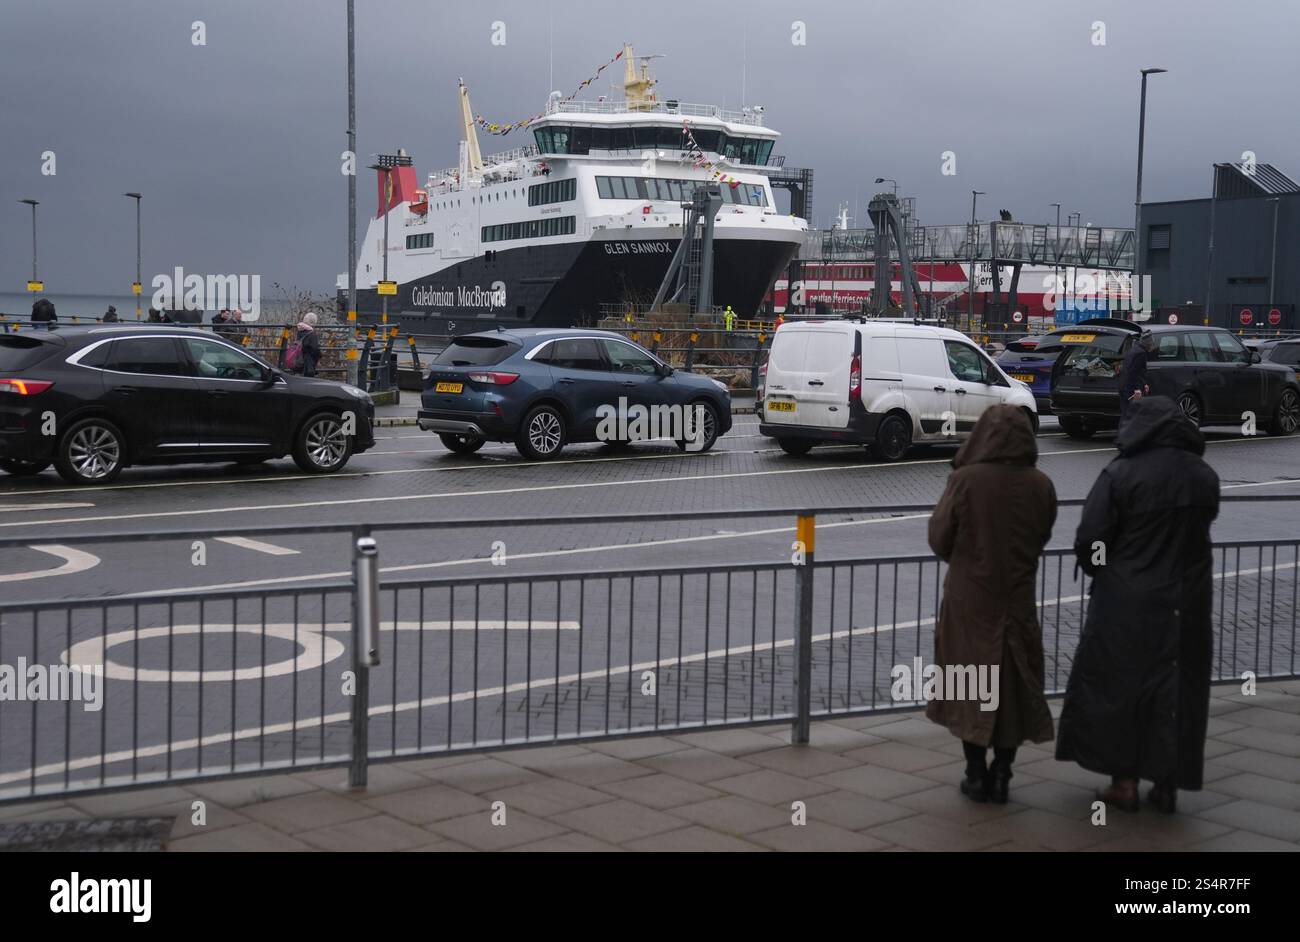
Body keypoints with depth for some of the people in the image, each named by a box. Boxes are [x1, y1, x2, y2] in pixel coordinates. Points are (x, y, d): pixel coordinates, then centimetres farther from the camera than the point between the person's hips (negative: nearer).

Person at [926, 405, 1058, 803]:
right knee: (1014, 684, 14)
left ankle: (977, 774, 15)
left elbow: (939, 538, -8)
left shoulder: (965, 480, -16)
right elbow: (1042, 537, 6)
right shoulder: (1041, 486, -7)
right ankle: (1001, 775, 18)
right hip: (1019, 599, 2)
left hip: (969, 599, -2)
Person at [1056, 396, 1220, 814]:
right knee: (1179, 690, 13)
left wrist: (1103, 572, 4)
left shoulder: (1120, 474, -15)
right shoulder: (1204, 475, 0)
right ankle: (1168, 784, 19)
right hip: (1188, 603, 4)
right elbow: (1203, 525, 12)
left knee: (1119, 686, 10)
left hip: (1128, 604, -4)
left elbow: (1088, 540, -15)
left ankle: (1124, 782, 13)